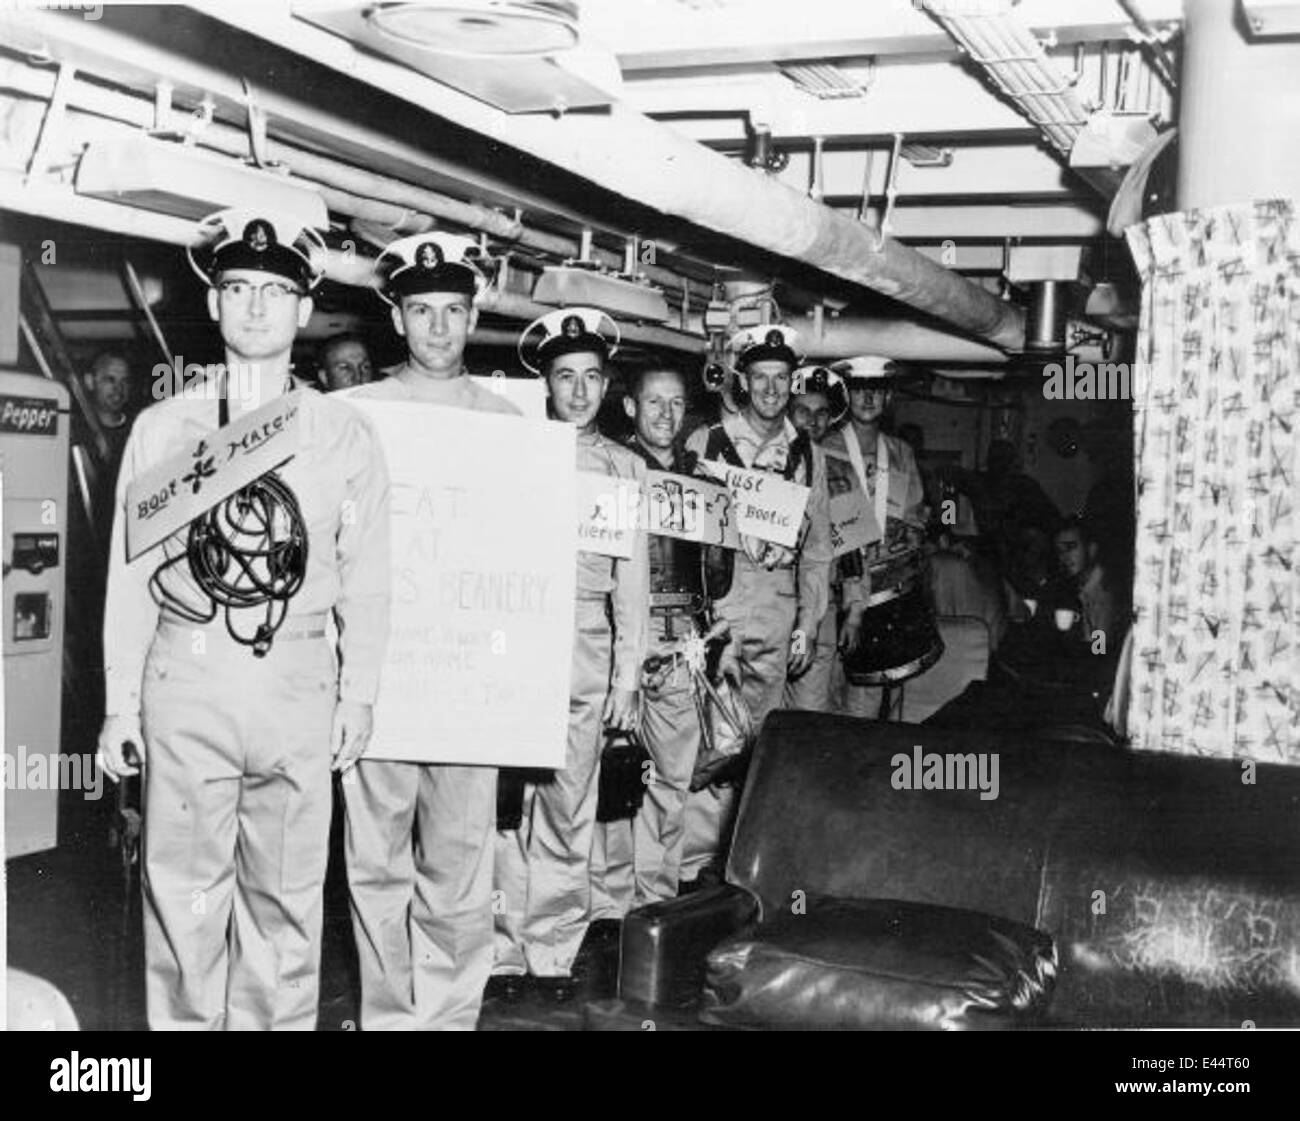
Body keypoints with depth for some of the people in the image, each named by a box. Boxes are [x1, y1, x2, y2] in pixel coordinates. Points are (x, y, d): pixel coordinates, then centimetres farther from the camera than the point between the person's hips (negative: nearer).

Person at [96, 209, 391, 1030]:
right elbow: (130, 571, 6)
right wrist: (121, 704, 4)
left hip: (299, 678, 0)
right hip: (187, 676, 0)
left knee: (287, 888, 7)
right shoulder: (164, 427, 6)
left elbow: (366, 577, 7)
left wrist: (359, 692, 3)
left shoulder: (345, 434, 6)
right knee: (185, 885, 4)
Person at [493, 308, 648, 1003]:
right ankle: (504, 950, 8)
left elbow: (632, 580, 11)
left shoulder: (624, 467, 12)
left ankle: (553, 953, 12)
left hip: (587, 655, 1)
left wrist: (627, 677, 5)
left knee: (569, 810, 2)